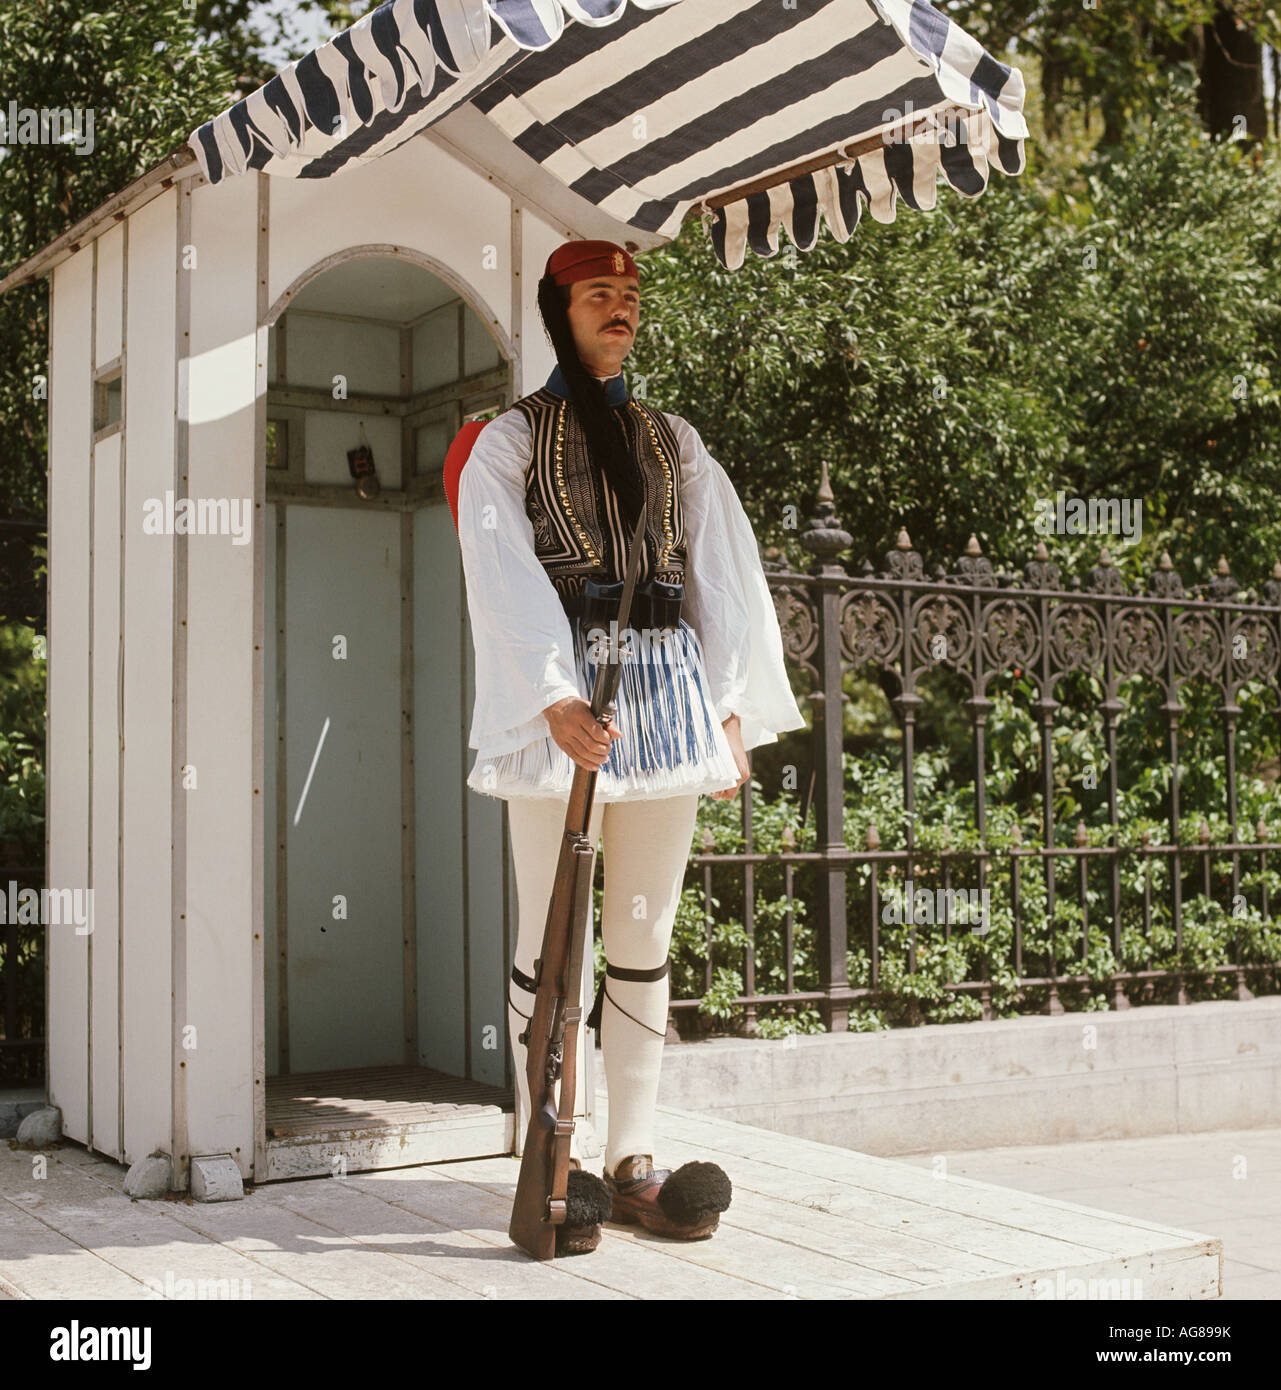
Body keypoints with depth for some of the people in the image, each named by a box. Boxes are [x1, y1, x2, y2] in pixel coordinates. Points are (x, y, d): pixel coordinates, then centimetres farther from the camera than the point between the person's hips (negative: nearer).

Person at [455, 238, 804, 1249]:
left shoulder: (675, 442, 19)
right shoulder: (511, 439, 6)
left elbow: (724, 575, 13)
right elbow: (504, 575, -7)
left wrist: (732, 710, 3)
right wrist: (556, 698, -21)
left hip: (666, 686, 4)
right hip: (560, 692, -4)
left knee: (645, 939, 5)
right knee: (550, 939, -2)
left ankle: (633, 1163, 11)